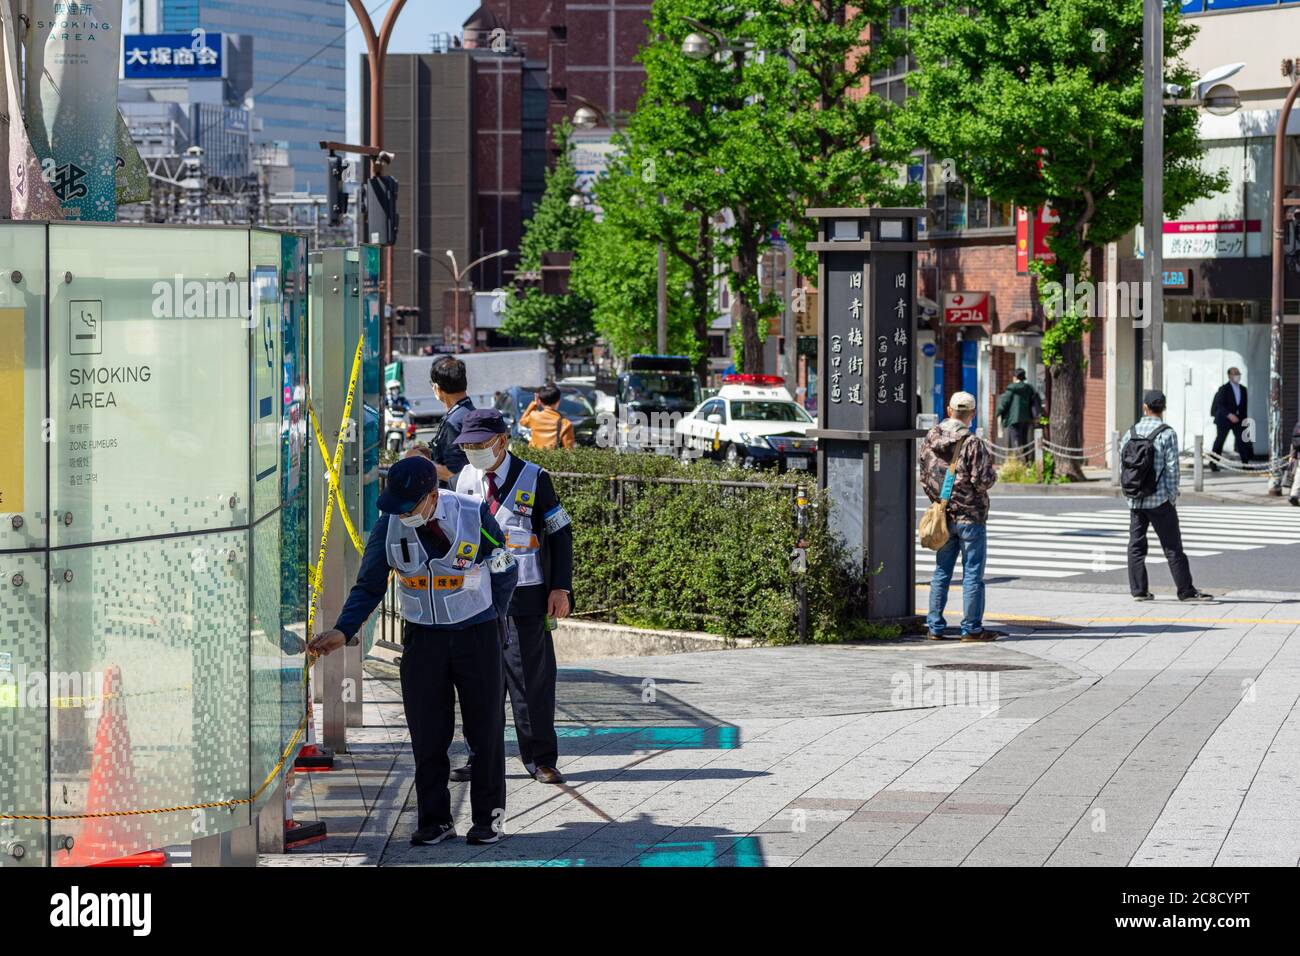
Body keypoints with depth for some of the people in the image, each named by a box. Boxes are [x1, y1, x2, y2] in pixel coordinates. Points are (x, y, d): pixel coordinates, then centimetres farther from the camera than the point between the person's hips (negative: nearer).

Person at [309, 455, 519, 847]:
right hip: (421, 638, 2)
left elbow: (505, 573, -1)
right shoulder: (389, 525, -9)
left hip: (476, 635, -2)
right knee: (427, 735, 2)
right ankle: (434, 820, 13)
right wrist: (343, 631, -18)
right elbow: (369, 586, -4)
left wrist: (491, 622, 3)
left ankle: (488, 818, 17)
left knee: (485, 730, 5)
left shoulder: (474, 516, -16)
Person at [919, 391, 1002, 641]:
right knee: (972, 574, 2)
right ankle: (971, 628, 5)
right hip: (971, 516, -5)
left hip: (943, 516, 5)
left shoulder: (931, 438, 2)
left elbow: (924, 477, 10)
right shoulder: (973, 443, -16)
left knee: (941, 572, 14)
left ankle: (935, 627, 15)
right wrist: (993, 472, 3)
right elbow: (982, 481, -18)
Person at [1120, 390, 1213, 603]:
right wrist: (1172, 496, -4)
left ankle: (1138, 590, 8)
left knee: (1136, 545, 9)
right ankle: (1186, 591, 0)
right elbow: (1172, 468, -11)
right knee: (1172, 546, -1)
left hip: (1134, 500, 4)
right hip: (1159, 500, -4)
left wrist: (1129, 493, 14)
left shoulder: (1130, 433, 6)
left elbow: (1123, 464, 7)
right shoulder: (1167, 434, -8)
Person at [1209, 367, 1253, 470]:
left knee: (1242, 440, -6)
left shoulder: (1243, 389, 9)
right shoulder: (1224, 389, -9)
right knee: (1220, 440, 3)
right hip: (1224, 419, -4)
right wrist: (1229, 415, -31)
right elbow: (1220, 405, -18)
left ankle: (1245, 463, -7)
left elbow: (1245, 405, 15)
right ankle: (1213, 464, 13)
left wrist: (1245, 417, 3)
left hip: (1238, 419, 4)